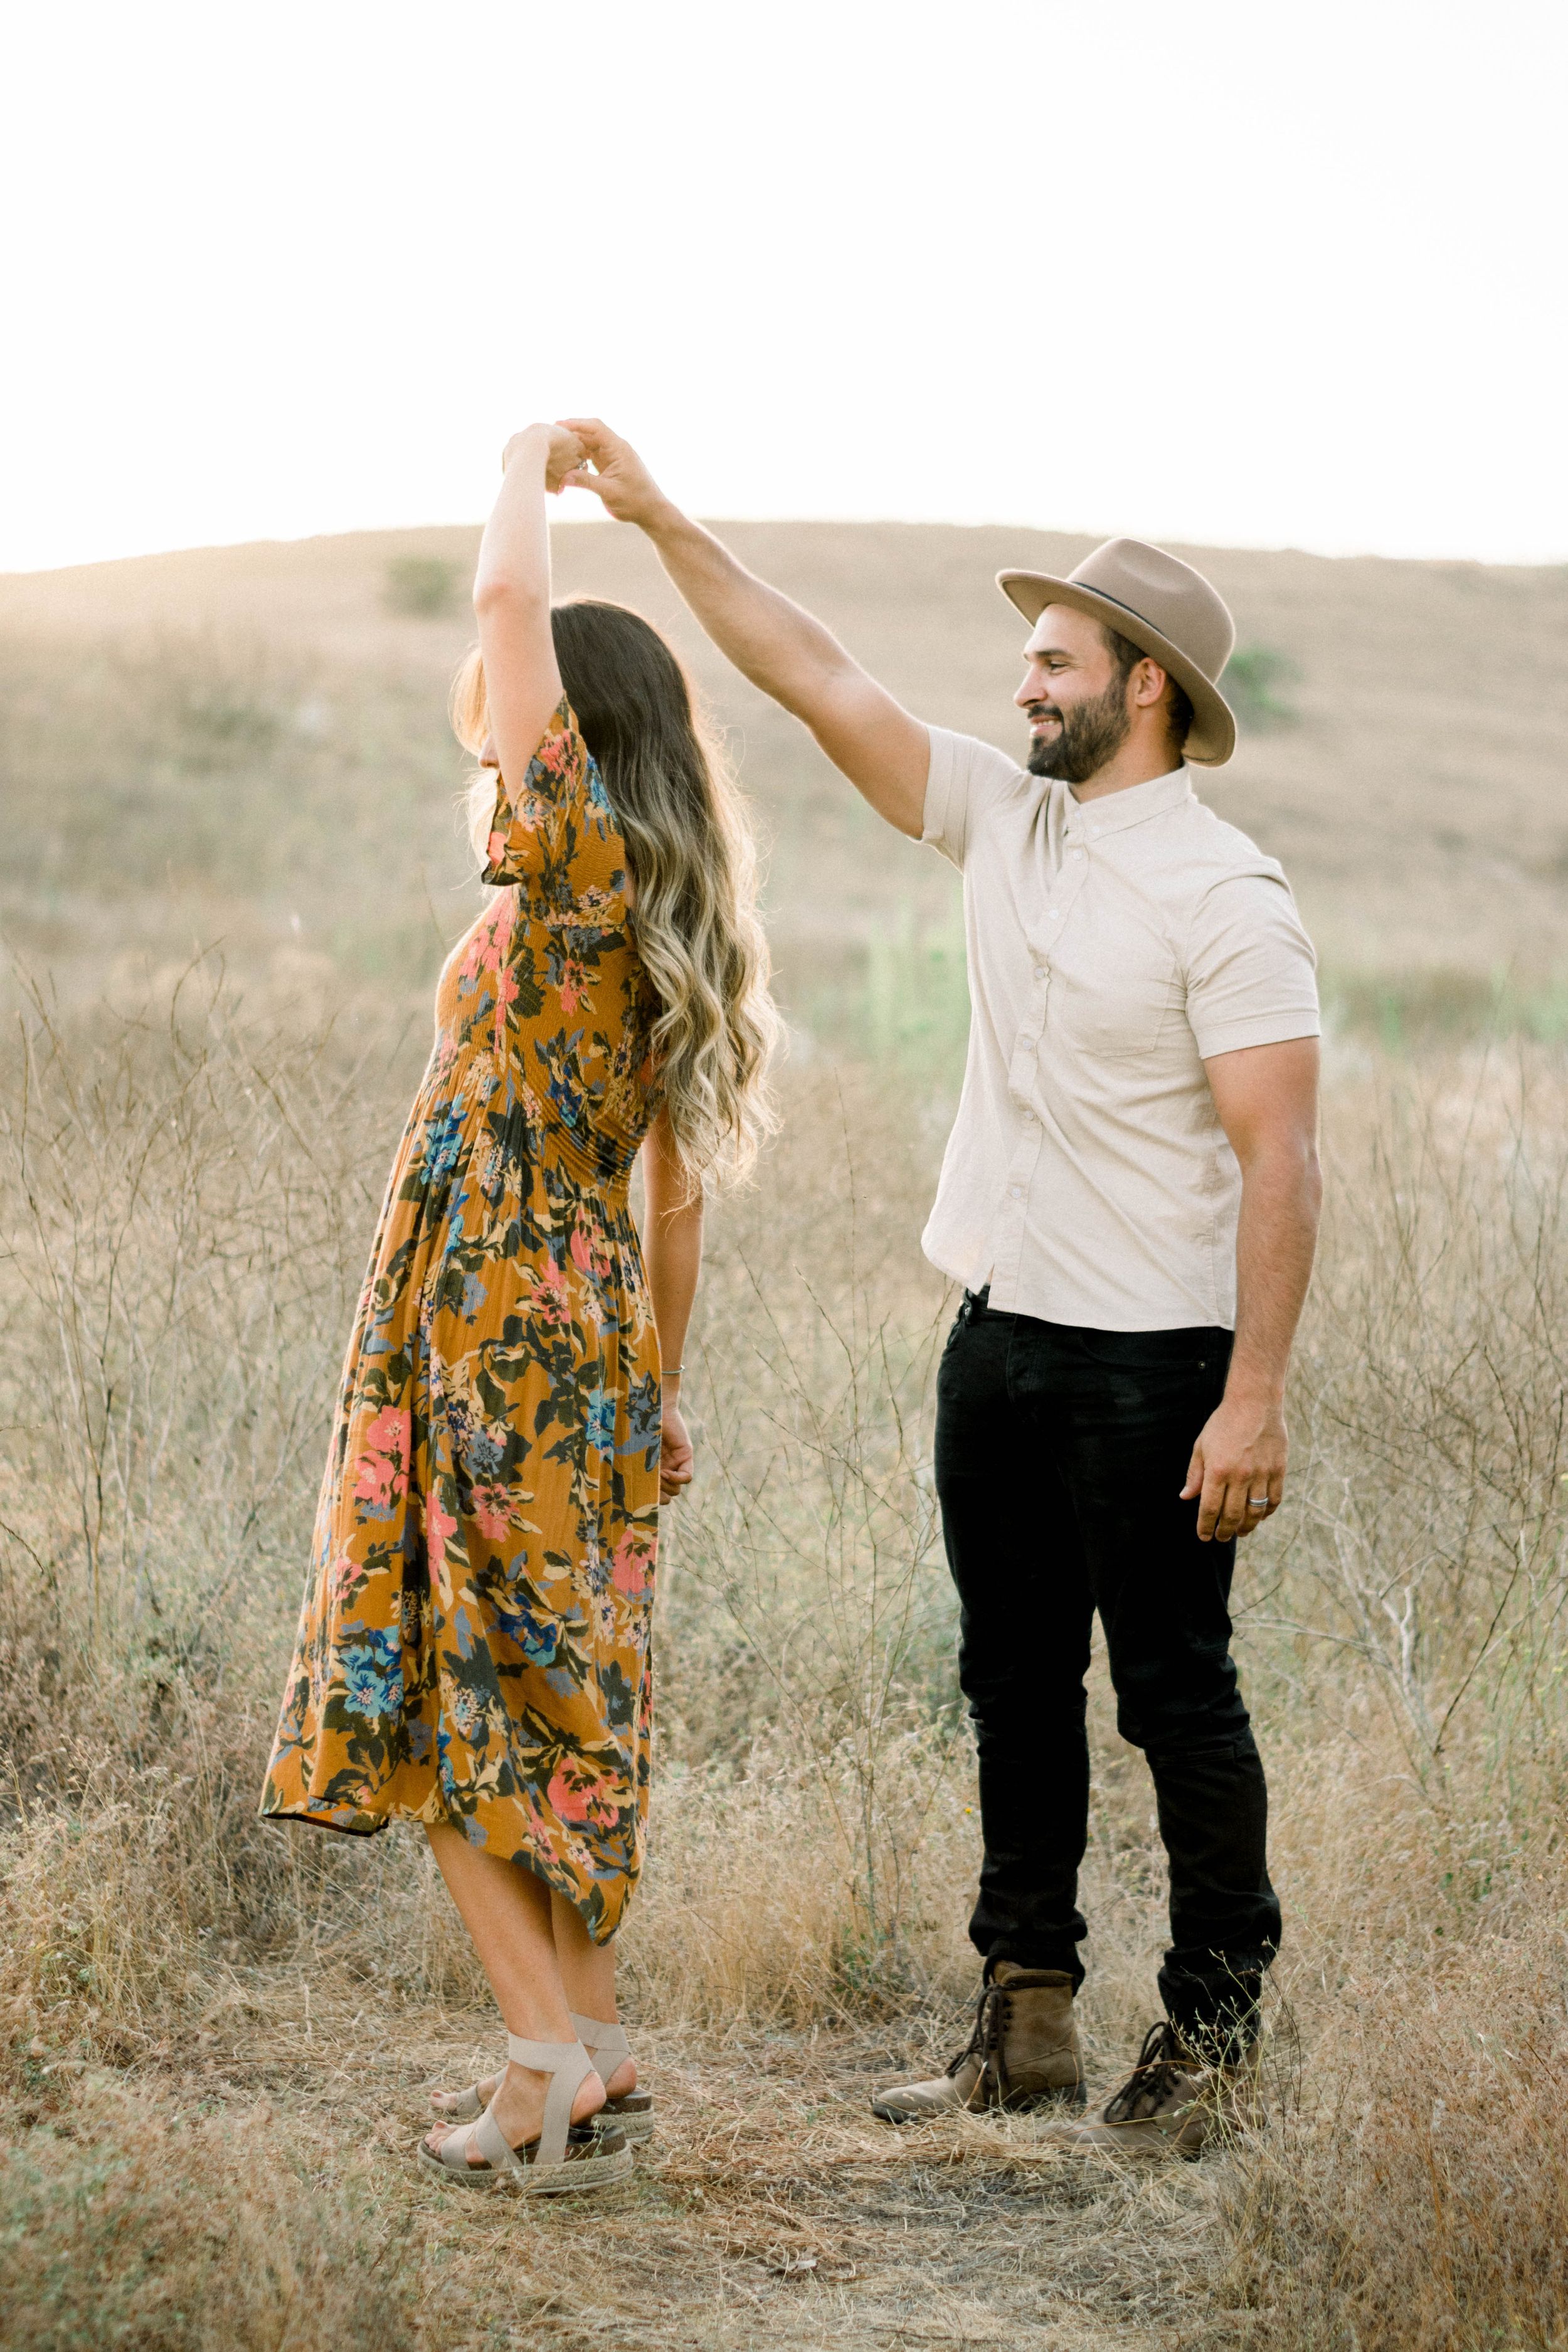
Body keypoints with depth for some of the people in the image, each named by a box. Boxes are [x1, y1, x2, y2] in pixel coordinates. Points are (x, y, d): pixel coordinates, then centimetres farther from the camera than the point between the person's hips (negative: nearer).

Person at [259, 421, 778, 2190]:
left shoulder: (579, 859, -11)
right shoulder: (679, 922, 12)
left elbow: (507, 602, -18)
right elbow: (680, 1192, 16)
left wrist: (530, 464, 1)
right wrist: (658, 1394, 22)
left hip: (489, 1331, -8)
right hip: (592, 1332, 8)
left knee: (433, 1689, -3)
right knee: (555, 1696, 12)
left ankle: (561, 2051, -8)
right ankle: (586, 2062, 15)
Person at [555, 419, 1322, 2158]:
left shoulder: (1224, 896, -14)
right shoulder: (1003, 819, 8)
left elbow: (1279, 1156, -18)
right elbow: (817, 678, 11)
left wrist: (1256, 1394, -22)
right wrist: (659, 521, 7)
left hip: (1151, 1360, -8)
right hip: (999, 1341, 8)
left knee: (1176, 1696, 1)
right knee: (1015, 1686, 13)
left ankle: (1211, 2039, 11)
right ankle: (1026, 2020, 23)